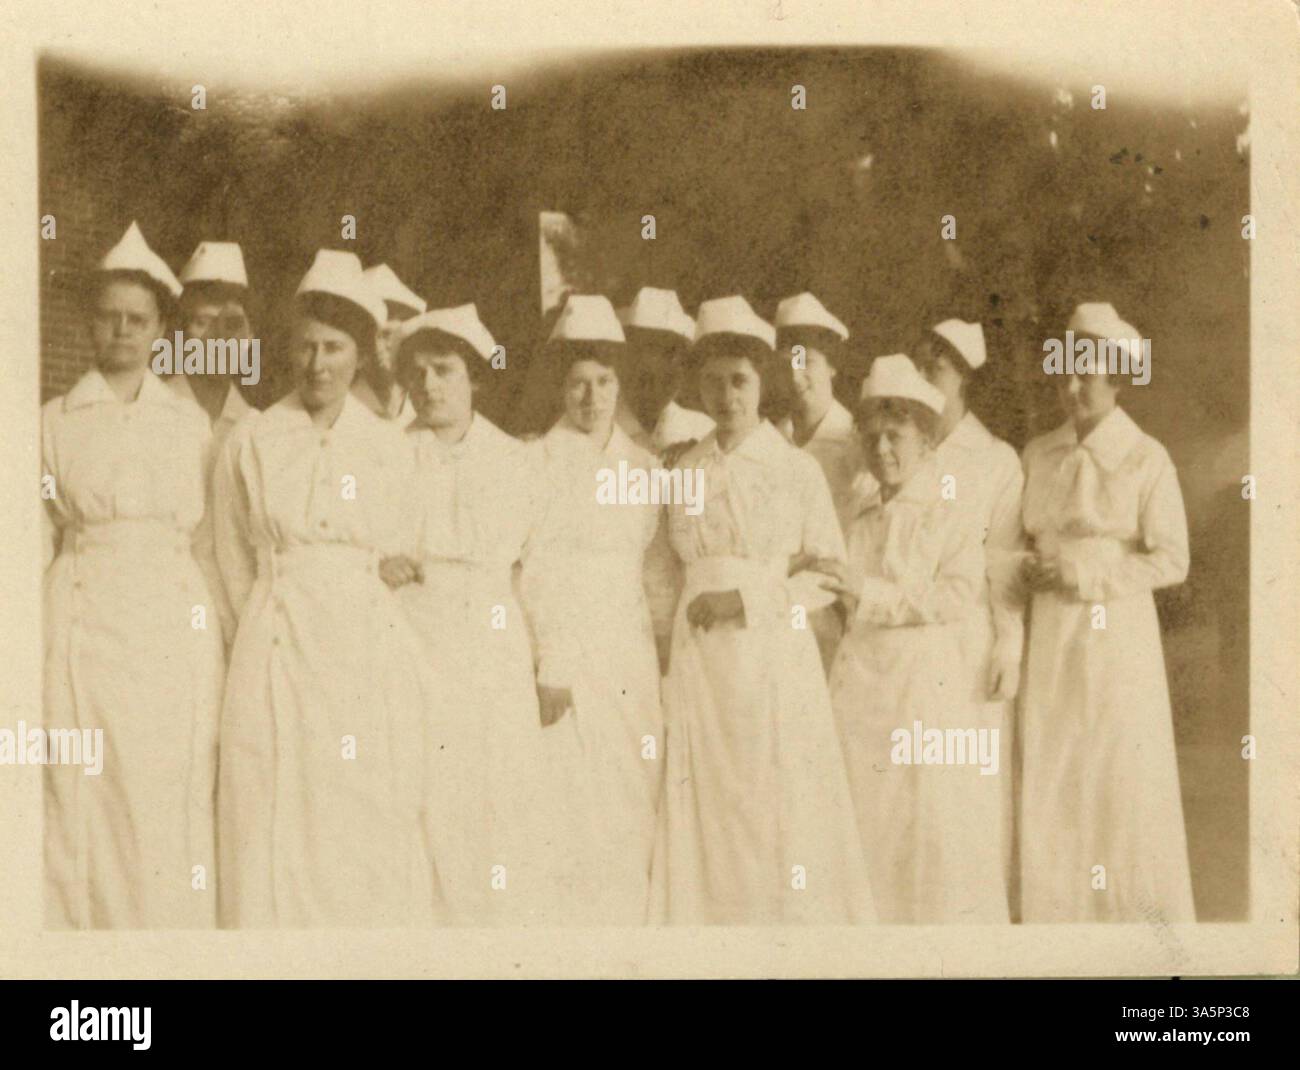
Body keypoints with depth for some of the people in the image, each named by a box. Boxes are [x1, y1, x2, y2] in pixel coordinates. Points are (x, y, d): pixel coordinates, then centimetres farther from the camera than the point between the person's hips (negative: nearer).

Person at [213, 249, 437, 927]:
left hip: (373, 665, 1)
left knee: (373, 846, 1)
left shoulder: (390, 450, 7)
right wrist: (278, 634, 8)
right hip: (277, 661, -1)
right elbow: (236, 565, 9)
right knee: (277, 844, -2)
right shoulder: (250, 446, 5)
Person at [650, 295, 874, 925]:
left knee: (782, 816, -4)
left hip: (774, 658, -3)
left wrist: (748, 599, -9)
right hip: (699, 661, 3)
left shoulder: (797, 470, 1)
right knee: (706, 818, 1)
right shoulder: (685, 471, 10)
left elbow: (831, 572, 2)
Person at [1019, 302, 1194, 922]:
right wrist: (1033, 568, -3)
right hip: (1050, 638, 4)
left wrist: (1085, 577, -14)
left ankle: (1140, 913, 12)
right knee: (1049, 778, 2)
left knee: (1125, 776, 0)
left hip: (1117, 631, -4)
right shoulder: (1038, 456, 9)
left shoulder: (1145, 459, -5)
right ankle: (1055, 912, 11)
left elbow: (1171, 561, -7)